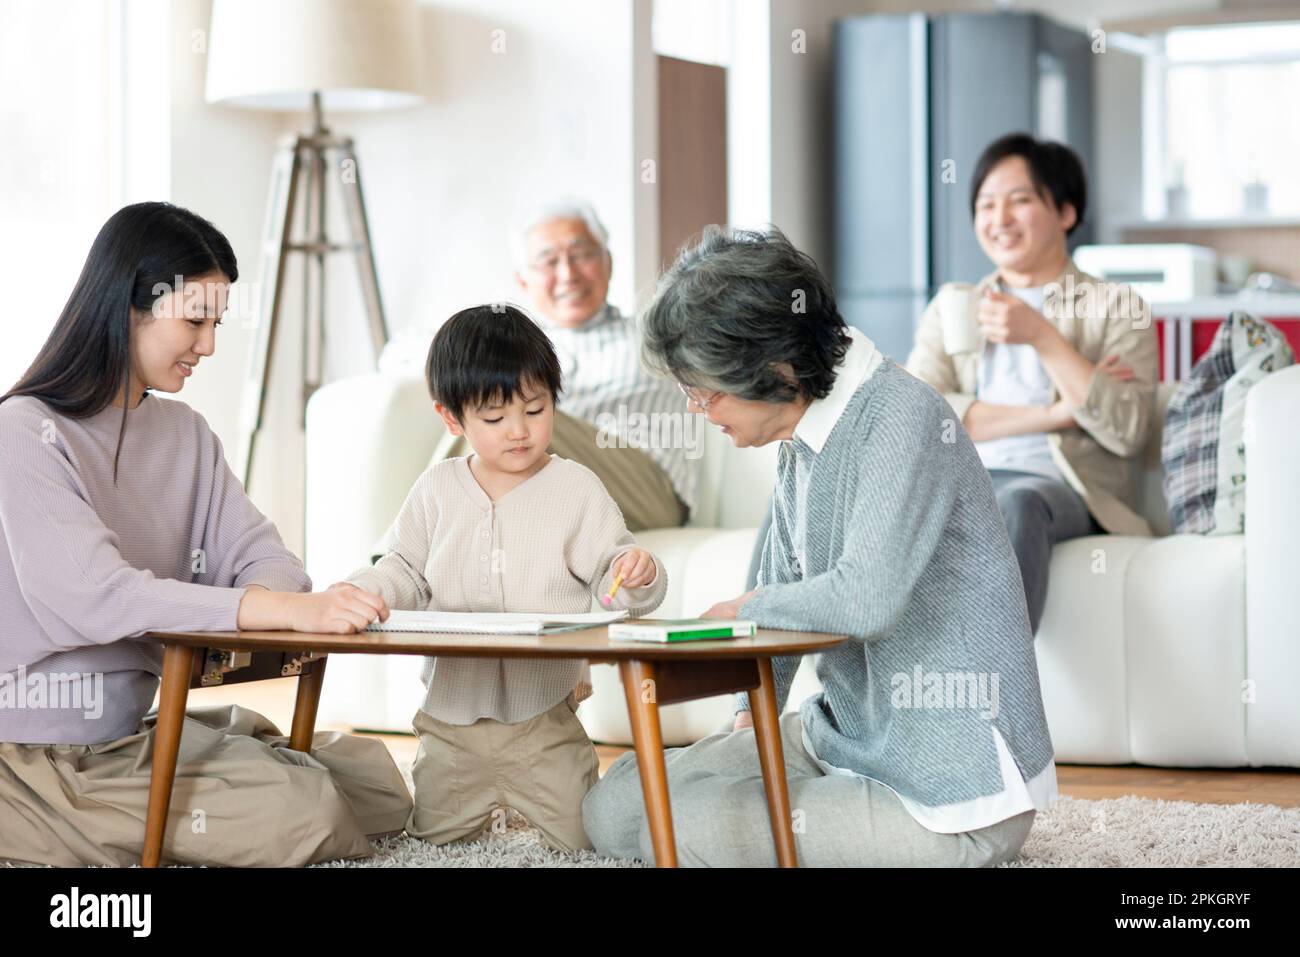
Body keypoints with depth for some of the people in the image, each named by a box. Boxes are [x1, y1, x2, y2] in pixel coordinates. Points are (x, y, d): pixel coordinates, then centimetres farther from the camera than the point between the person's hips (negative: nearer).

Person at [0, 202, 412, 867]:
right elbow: (91, 596, -28)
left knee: (378, 782, 0)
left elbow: (260, 554, 2)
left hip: (134, 724, 9)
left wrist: (274, 590, -26)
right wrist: (286, 610, -37)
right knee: (303, 811, -23)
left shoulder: (184, 433, 12)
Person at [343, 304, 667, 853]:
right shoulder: (436, 490, 2)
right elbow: (406, 572, 9)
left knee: (580, 836, -6)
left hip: (543, 713, -2)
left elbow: (607, 575, -4)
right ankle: (489, 803, 39)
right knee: (435, 831, 7)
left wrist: (635, 574, -27)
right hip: (452, 709, 2)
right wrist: (365, 590, -11)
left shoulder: (575, 488, -5)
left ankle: (526, 799, 27)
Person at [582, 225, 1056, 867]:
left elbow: (866, 598, -33)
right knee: (612, 808, 3)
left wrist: (742, 609, -14)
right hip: (838, 732, 9)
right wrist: (749, 717, 8)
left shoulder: (901, 417, -21)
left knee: (676, 831, -21)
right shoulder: (801, 438, 7)